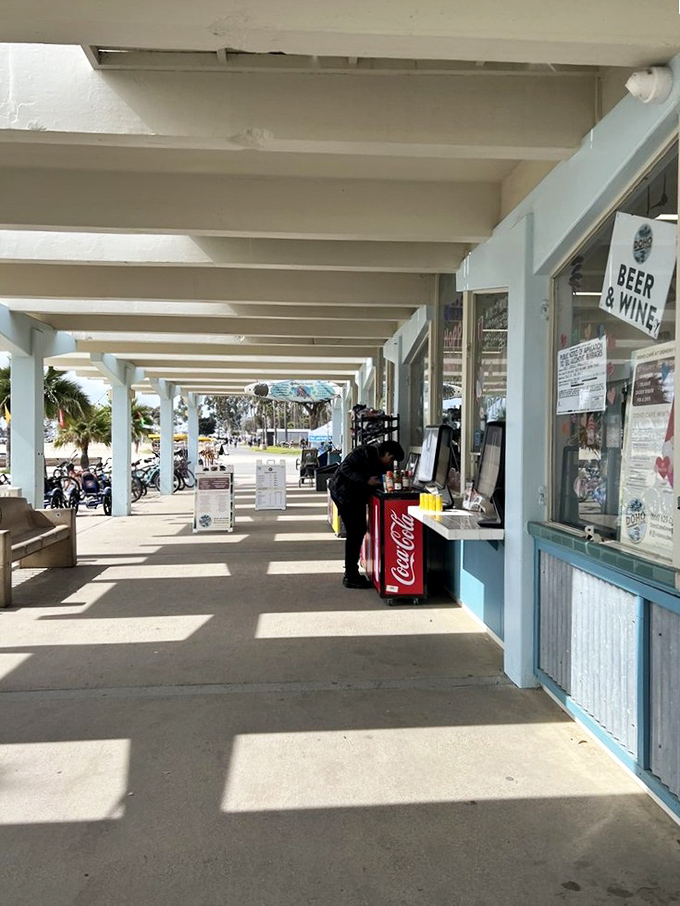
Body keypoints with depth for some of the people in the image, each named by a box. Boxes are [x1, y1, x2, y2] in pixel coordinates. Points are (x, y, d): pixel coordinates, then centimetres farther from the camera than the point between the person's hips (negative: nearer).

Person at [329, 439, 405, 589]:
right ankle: (350, 577, -1)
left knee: (360, 530, 11)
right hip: (344, 493, -10)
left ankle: (351, 573, 23)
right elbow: (345, 468, -25)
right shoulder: (365, 452, -19)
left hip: (357, 496, 10)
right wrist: (366, 480, -29)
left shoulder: (380, 464, 8)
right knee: (354, 532, -9)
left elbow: (378, 483, 8)